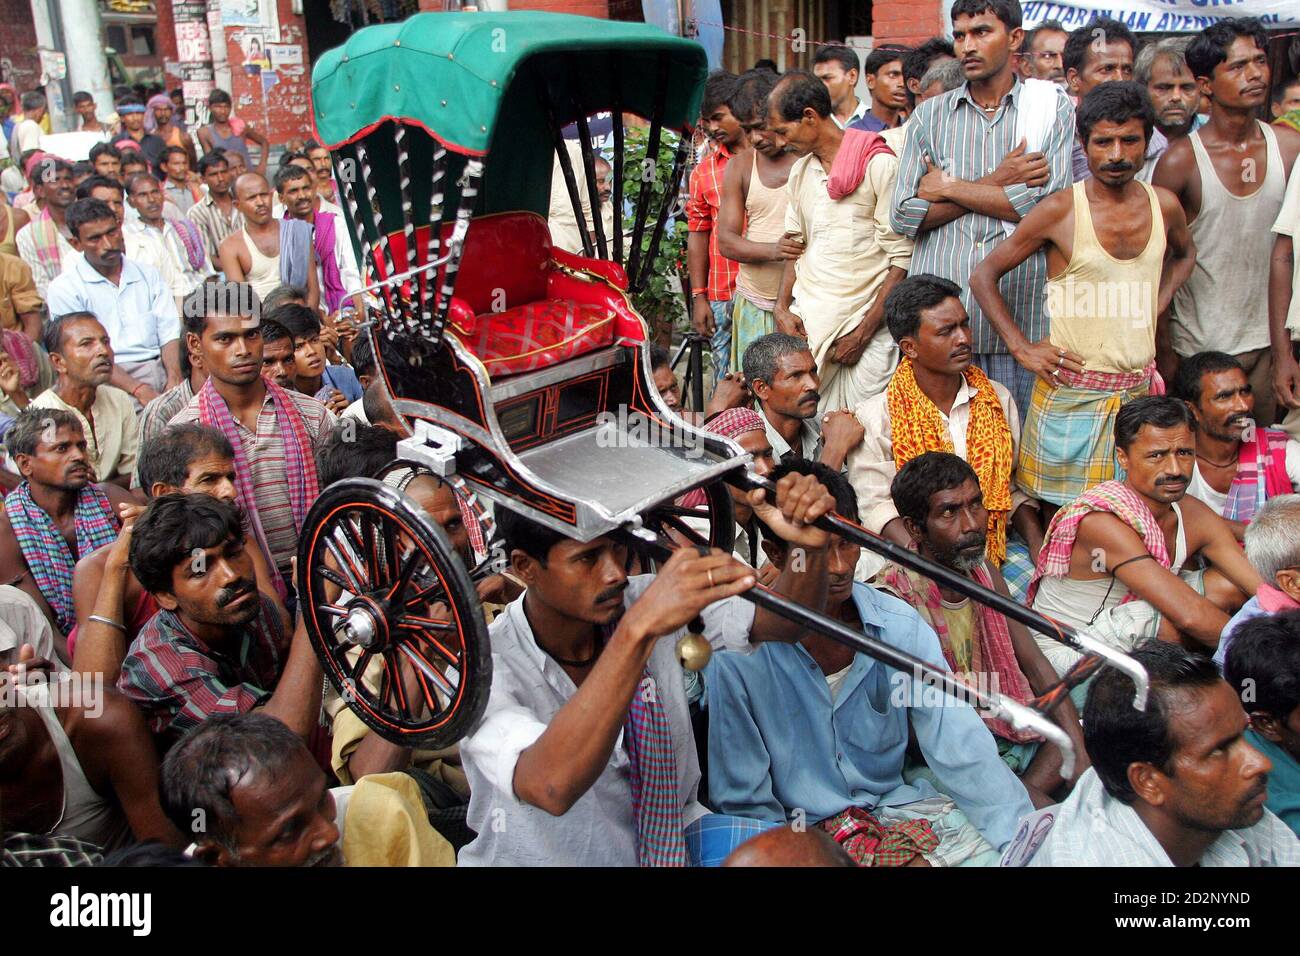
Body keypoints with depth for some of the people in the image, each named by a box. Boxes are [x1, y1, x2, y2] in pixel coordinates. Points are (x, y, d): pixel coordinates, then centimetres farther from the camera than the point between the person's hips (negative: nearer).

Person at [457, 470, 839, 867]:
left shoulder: (644, 601, -8)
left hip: (669, 839, 3)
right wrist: (638, 630, -50)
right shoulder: (488, 666, -23)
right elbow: (550, 788, -41)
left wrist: (812, 547, -29)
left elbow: (781, 622, -8)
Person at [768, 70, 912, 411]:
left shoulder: (880, 165, -6)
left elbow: (902, 258, -9)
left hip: (865, 323, -5)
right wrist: (782, 308, 5)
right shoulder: (800, 170, 15)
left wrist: (863, 333, -10)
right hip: (807, 320, 5)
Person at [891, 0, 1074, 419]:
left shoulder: (1057, 112, 5)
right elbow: (903, 215, 2)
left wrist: (948, 187, -4)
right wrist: (995, 183, -6)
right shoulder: (930, 115, 12)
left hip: (1019, 322, -1)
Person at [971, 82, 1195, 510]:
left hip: (1141, 391, 4)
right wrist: (1022, 348, -8)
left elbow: (1185, 253, 29)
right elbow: (984, 276, -3)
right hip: (1071, 390, -4)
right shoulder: (1061, 210, -8)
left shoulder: (1164, 205, 5)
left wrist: (1159, 304, 12)